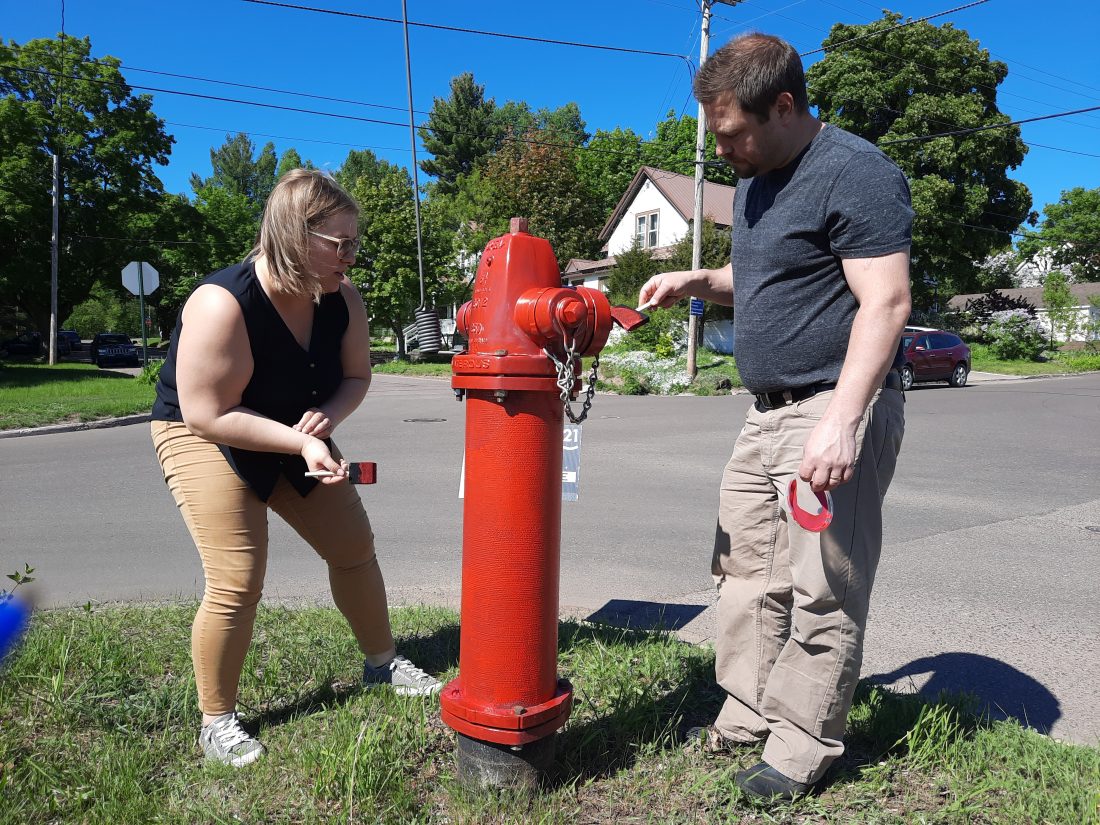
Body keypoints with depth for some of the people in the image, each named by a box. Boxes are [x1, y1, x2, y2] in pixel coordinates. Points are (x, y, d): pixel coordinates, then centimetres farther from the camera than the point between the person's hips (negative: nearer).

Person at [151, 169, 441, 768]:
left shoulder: (340, 299, -13)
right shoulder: (222, 304, -31)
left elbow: (355, 375, -2)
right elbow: (207, 415, -30)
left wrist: (328, 416, -23)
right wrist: (302, 443, -34)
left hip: (296, 436, 6)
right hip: (202, 438, -6)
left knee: (354, 546, 8)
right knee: (238, 582, -13)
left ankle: (382, 663, 30)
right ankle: (216, 721, 11)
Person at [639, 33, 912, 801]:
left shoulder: (856, 173, -12)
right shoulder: (755, 180, 15)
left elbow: (886, 303, -19)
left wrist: (842, 420, -27)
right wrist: (700, 281, 9)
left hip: (836, 408, -9)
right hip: (768, 412, 9)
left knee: (822, 590, -1)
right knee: (746, 573, 11)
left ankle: (802, 749, 13)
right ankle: (747, 717, 24)